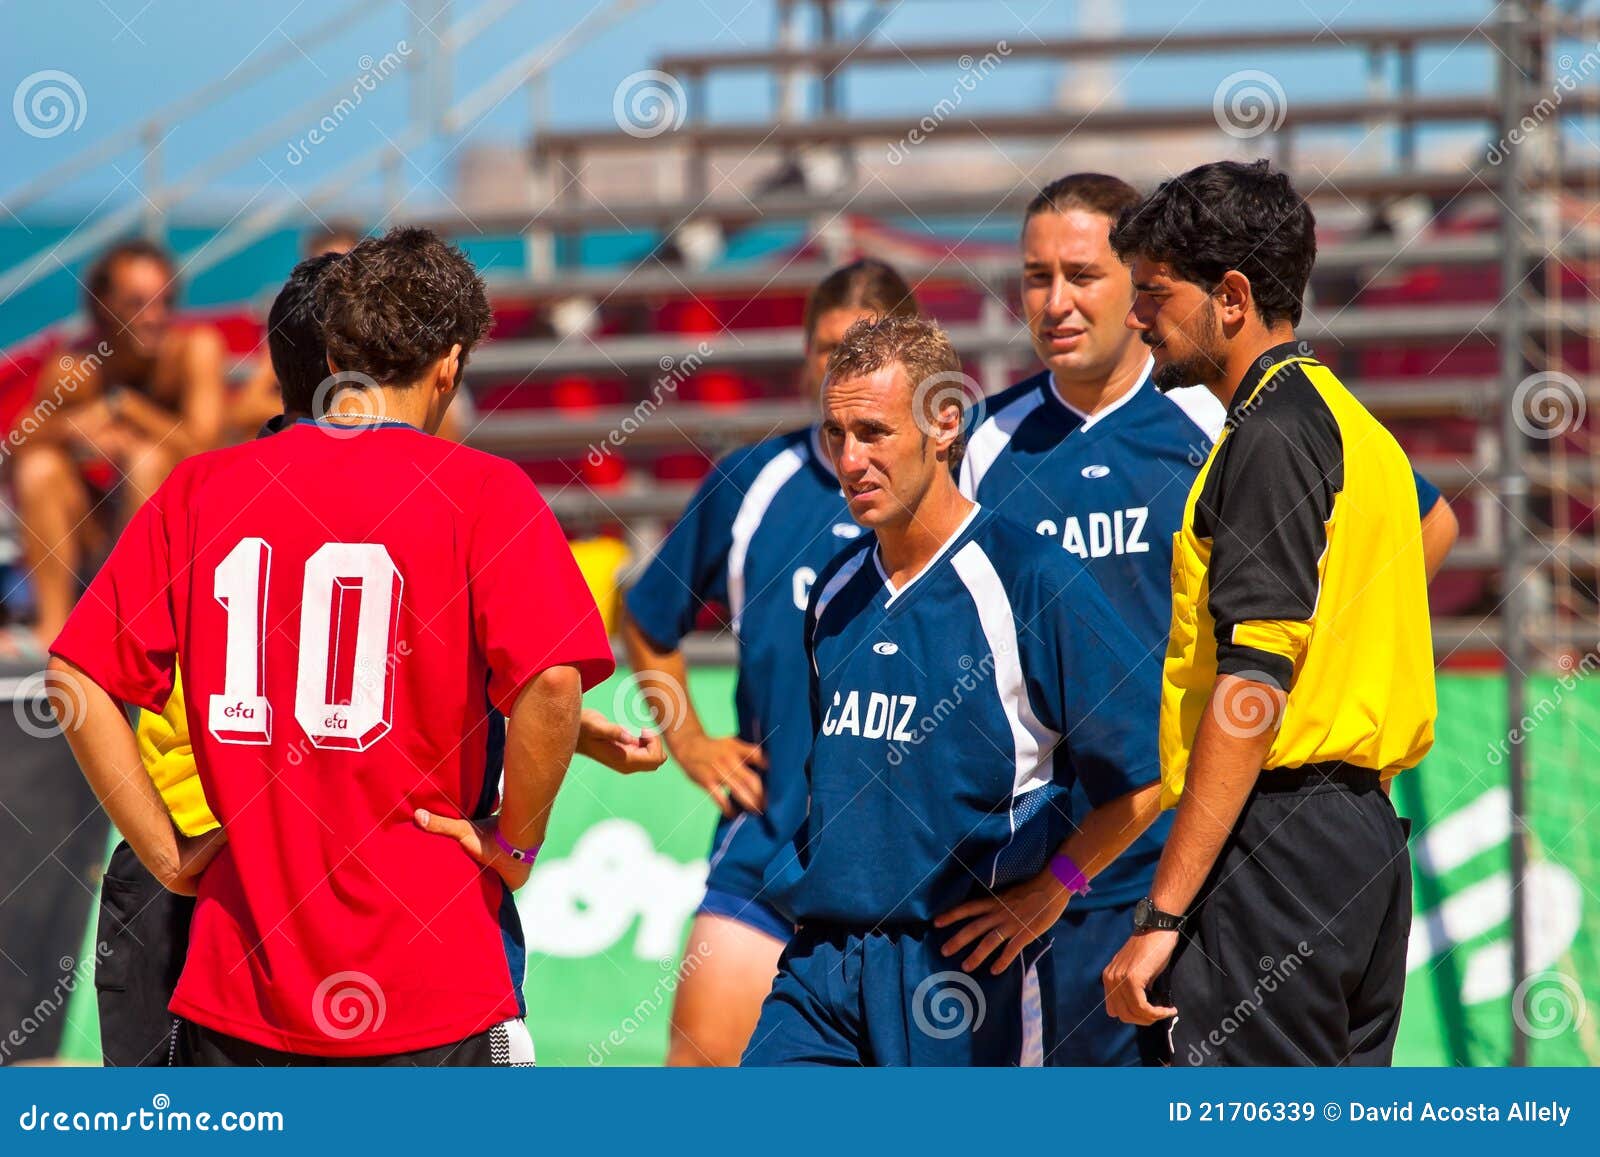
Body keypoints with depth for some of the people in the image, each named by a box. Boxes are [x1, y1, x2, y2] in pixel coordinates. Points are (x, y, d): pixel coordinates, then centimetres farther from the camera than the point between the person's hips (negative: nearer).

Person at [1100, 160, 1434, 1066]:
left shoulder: (1271, 437, -12)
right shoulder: (1356, 428, 19)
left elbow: (1253, 688, -19)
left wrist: (1165, 911, -20)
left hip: (1279, 846, -10)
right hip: (1371, 834, 10)